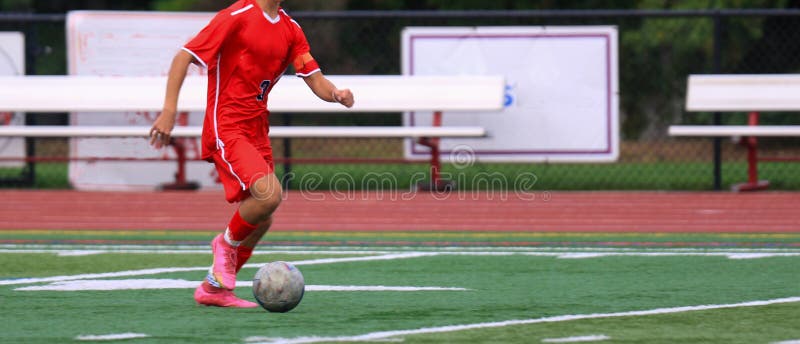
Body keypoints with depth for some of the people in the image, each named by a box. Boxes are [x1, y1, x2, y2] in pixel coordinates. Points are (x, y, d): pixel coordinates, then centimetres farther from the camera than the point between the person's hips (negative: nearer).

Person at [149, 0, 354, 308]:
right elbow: (184, 57, -13)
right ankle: (227, 243, 1)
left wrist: (336, 94, -16)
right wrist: (169, 111, -21)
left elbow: (315, 80, 8)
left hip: (256, 130, 8)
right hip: (226, 129, -8)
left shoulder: (290, 29, 10)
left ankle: (213, 288, 24)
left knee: (260, 221, 9)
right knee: (269, 193, -27)